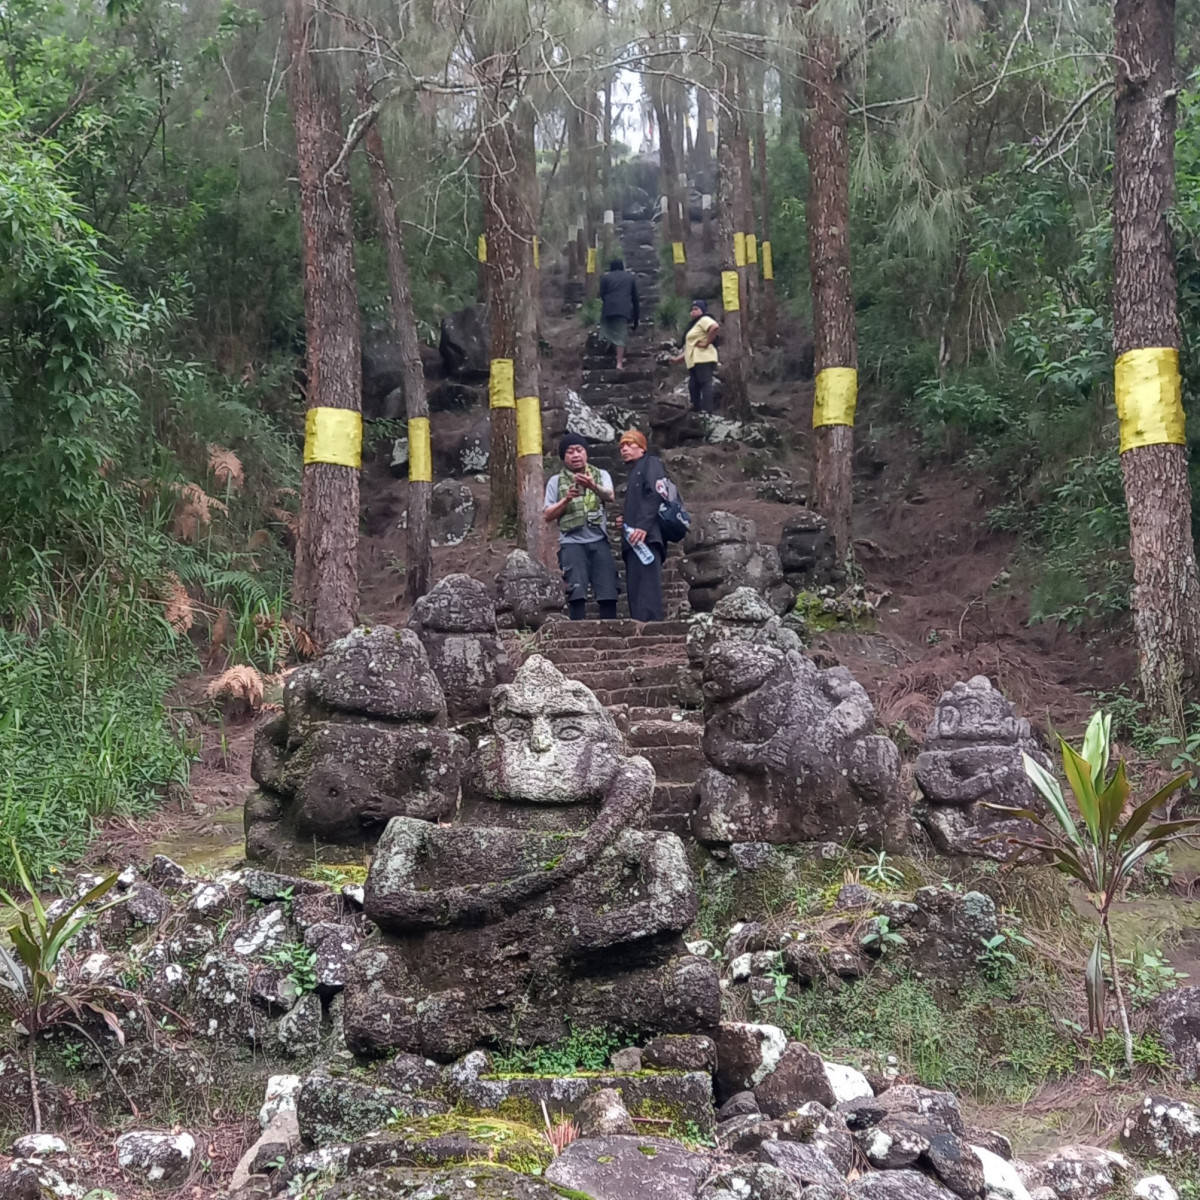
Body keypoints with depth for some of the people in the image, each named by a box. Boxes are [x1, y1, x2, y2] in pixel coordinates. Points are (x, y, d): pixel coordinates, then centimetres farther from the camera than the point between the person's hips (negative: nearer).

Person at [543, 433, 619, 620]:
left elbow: (609, 496, -6)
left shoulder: (601, 475, 16)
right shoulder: (556, 481, 15)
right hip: (571, 542, -1)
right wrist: (566, 499, -7)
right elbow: (547, 515, 10)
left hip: (599, 541, 1)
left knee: (608, 591, -7)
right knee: (576, 592, -14)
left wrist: (593, 486, -27)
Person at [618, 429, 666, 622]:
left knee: (647, 587, -20)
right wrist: (625, 520, 12)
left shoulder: (650, 463, 6)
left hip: (647, 536, -10)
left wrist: (643, 526, -21)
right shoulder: (633, 473, 32)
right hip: (634, 541, 10)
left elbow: (656, 495, -11)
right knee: (635, 591, 2)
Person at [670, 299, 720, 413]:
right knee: (693, 386, 9)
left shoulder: (704, 320, -1)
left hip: (703, 359, -11)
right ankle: (697, 410, 10)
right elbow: (689, 347, 30)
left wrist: (706, 343, -18)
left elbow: (715, 327, -24)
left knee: (705, 384, -13)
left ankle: (706, 411, -18)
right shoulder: (695, 324, 29)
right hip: (694, 361, 11)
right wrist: (678, 358, 22)